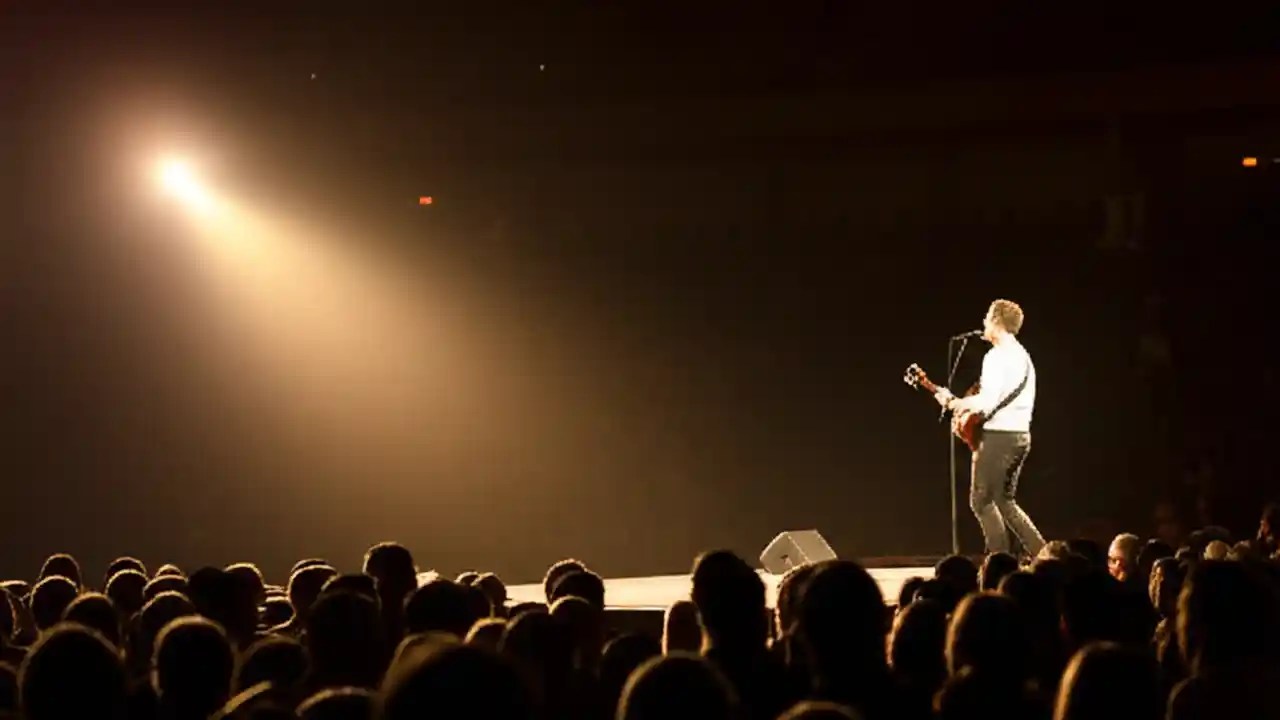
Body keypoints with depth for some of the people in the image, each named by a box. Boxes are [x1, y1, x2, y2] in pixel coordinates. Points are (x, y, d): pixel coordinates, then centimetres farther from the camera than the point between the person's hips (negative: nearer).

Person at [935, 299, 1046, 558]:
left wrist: (955, 403, -8)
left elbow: (987, 402, -23)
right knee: (1004, 501, 17)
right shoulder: (1021, 355, 16)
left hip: (999, 436, -9)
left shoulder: (996, 356, -14)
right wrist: (966, 404, 17)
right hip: (1020, 434, 9)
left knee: (981, 501, -1)